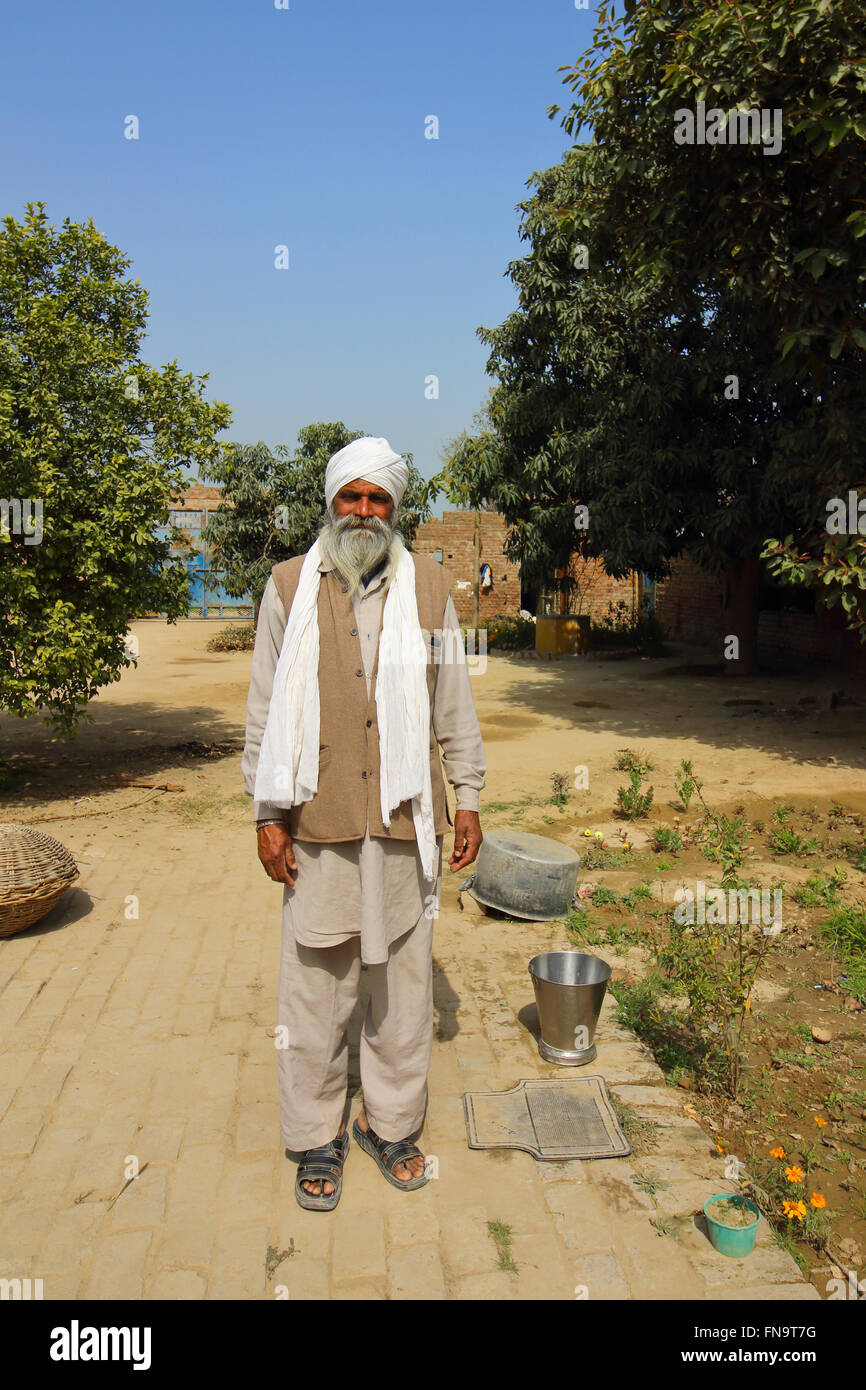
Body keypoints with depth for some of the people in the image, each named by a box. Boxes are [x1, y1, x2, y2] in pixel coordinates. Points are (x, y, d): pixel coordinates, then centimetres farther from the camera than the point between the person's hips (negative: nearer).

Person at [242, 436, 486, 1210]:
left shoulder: (429, 587, 6)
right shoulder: (290, 587, 3)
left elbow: (455, 703, 9)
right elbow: (266, 707, 4)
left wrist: (468, 800, 7)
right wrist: (267, 812, 0)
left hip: (405, 817, 1)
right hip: (318, 823, -1)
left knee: (405, 976, 12)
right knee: (315, 983, 7)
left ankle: (394, 1124, 32)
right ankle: (318, 1137, 27)